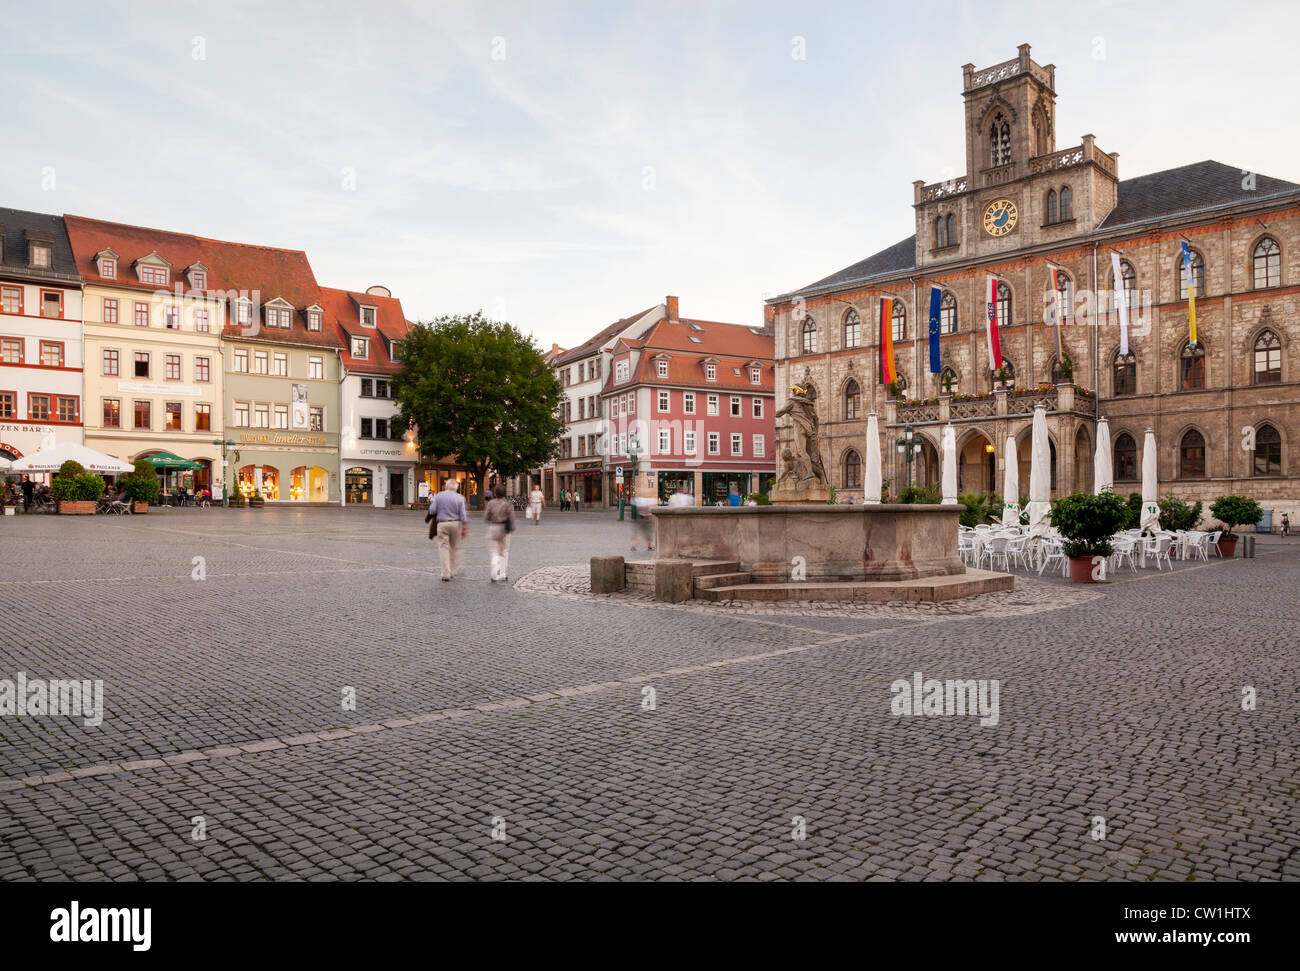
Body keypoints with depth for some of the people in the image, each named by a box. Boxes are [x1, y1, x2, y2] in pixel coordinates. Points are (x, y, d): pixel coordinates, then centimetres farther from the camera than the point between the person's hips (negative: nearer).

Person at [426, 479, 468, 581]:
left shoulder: (439, 496, -2)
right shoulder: (460, 498, -1)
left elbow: (432, 511, -5)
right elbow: (463, 515, -4)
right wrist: (465, 529, 0)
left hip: (442, 524, -1)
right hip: (456, 523, 1)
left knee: (444, 548, 1)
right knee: (455, 548, 14)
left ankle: (446, 574, -5)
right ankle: (453, 571, 20)